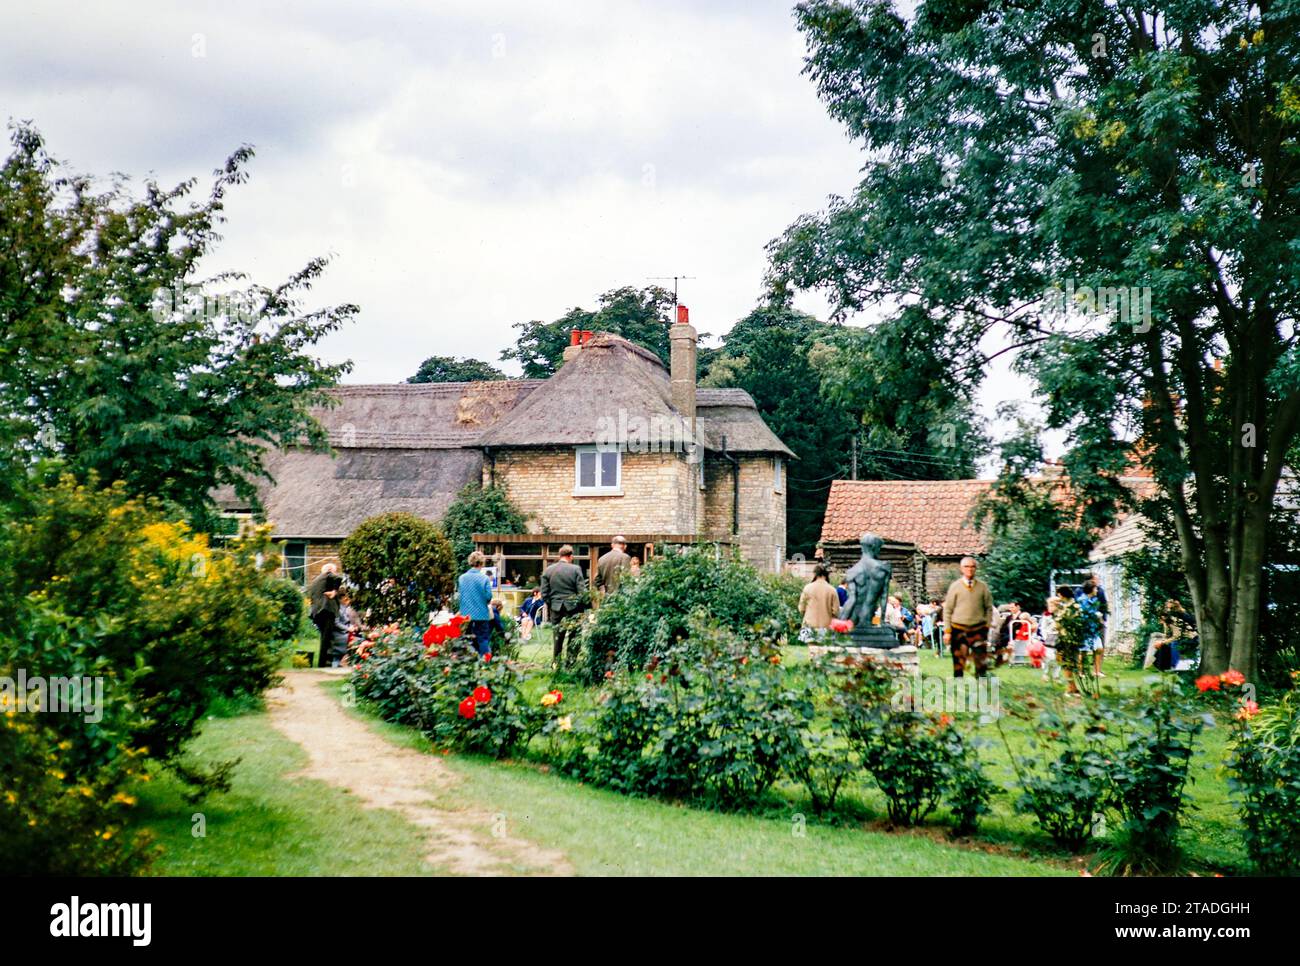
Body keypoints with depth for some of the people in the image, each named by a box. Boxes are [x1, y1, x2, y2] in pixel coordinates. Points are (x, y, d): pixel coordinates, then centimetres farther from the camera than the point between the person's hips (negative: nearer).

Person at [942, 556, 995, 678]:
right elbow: (948, 610, 3)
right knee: (959, 660, 2)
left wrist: (987, 626, 2)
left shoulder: (983, 586, 5)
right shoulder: (955, 586, 2)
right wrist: (947, 631, -1)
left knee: (981, 661, -3)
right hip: (958, 629, -1)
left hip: (978, 629, 1)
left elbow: (989, 608, 11)